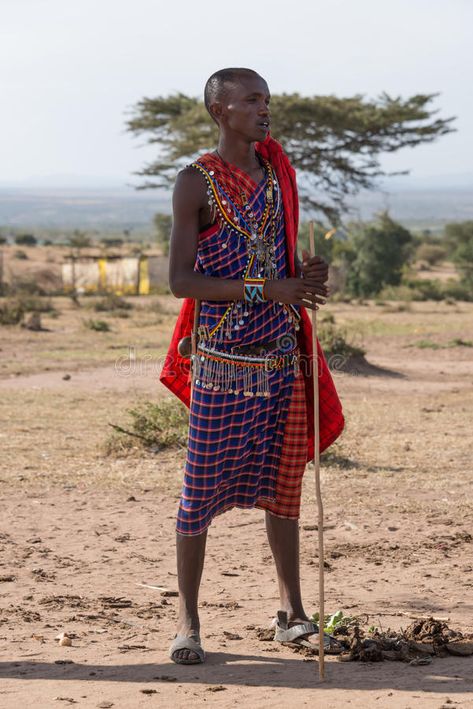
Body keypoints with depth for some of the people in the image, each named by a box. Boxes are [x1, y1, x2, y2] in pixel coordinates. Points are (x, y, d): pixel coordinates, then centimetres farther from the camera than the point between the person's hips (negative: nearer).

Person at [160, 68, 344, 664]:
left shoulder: (276, 170, 12)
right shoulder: (197, 183, -7)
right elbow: (179, 280, -13)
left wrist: (306, 275, 0)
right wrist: (267, 289, -19)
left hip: (281, 355, 6)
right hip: (221, 361, -6)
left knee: (282, 481, 9)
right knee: (202, 486, -3)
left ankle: (290, 609, 16)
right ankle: (187, 619, 5)